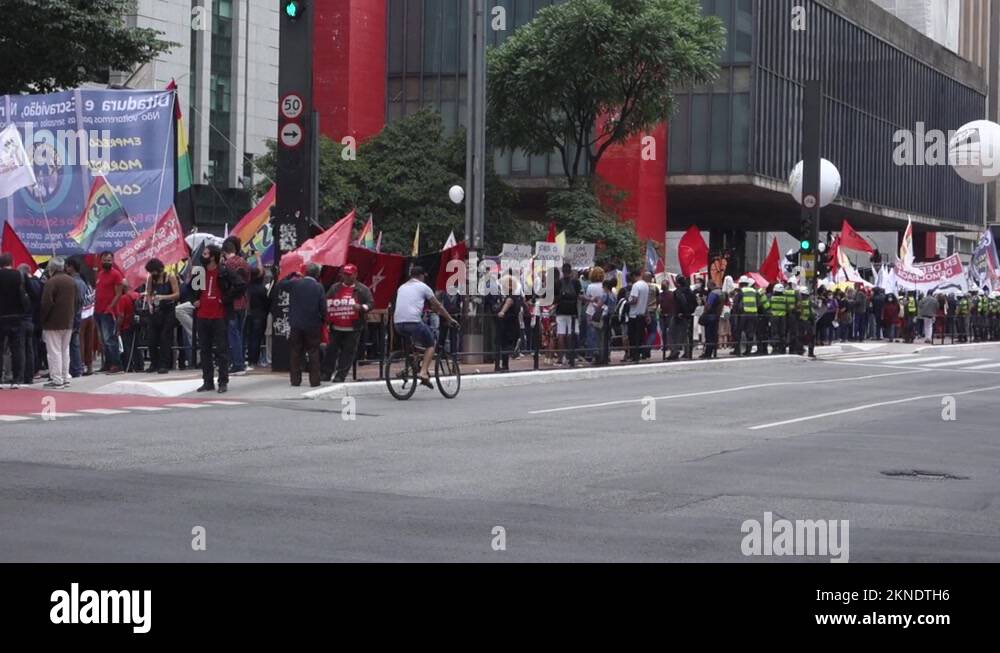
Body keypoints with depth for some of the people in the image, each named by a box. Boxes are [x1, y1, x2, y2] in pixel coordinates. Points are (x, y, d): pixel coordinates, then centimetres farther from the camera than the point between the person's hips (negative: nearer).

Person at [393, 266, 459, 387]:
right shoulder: (423, 287, 8)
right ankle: (423, 372, -6)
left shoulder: (402, 287, 23)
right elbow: (438, 306, 14)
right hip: (413, 321, -6)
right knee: (430, 345, 12)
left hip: (397, 323, 6)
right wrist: (450, 319, 27)